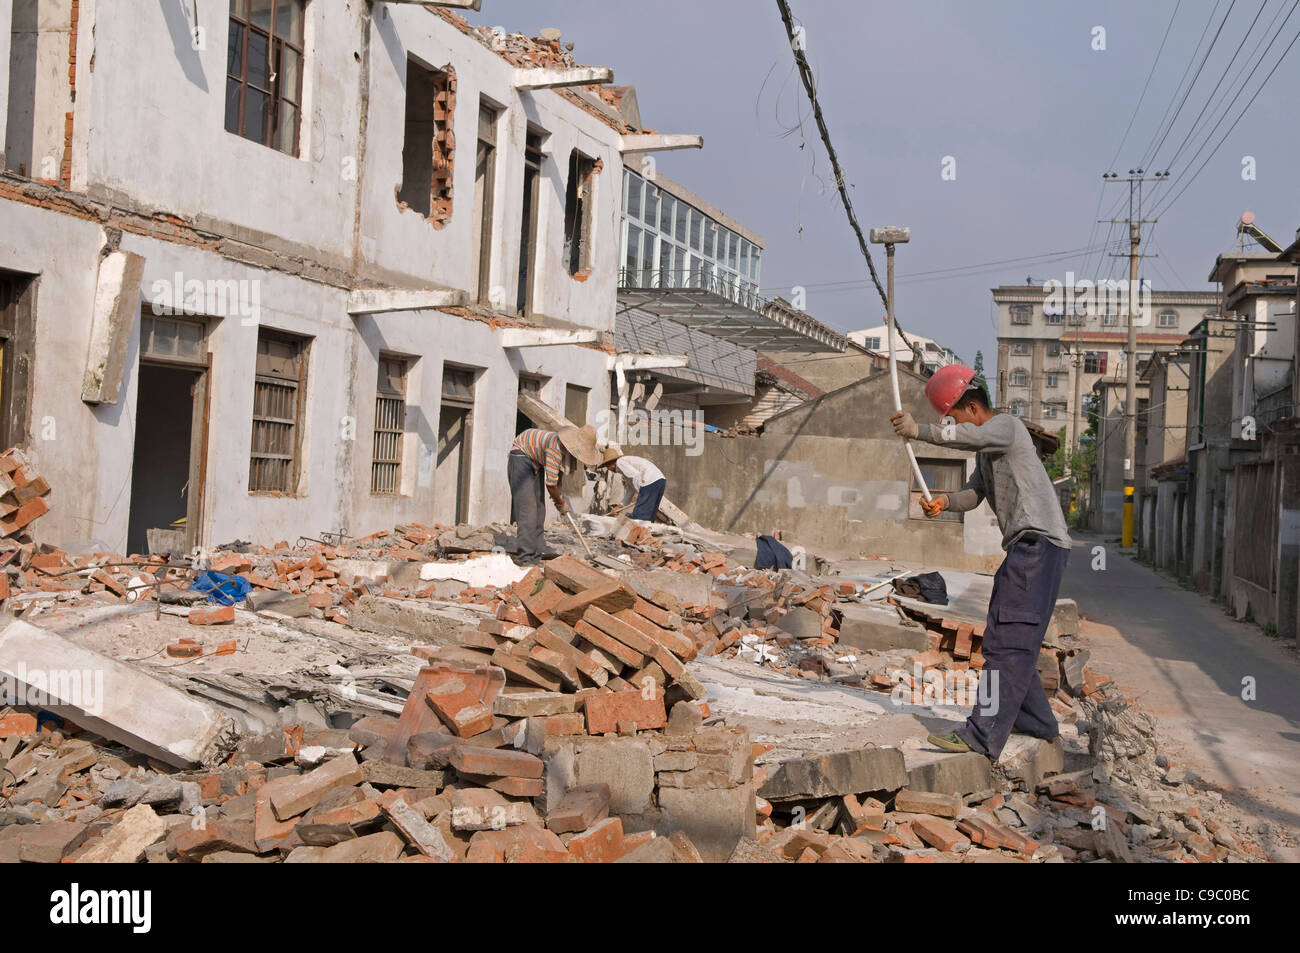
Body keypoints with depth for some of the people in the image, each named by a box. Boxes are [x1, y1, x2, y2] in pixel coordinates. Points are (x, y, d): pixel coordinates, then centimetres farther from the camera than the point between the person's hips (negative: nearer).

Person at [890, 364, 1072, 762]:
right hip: (1024, 548, 10)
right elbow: (974, 492, 15)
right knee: (1002, 639, 16)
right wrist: (945, 501, -5)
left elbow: (971, 436, -30)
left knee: (1010, 641, -17)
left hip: (1040, 542, -10)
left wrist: (919, 430, -26)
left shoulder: (1007, 425, -7)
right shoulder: (987, 448, 23)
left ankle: (982, 736, -23)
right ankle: (1038, 723, 29)